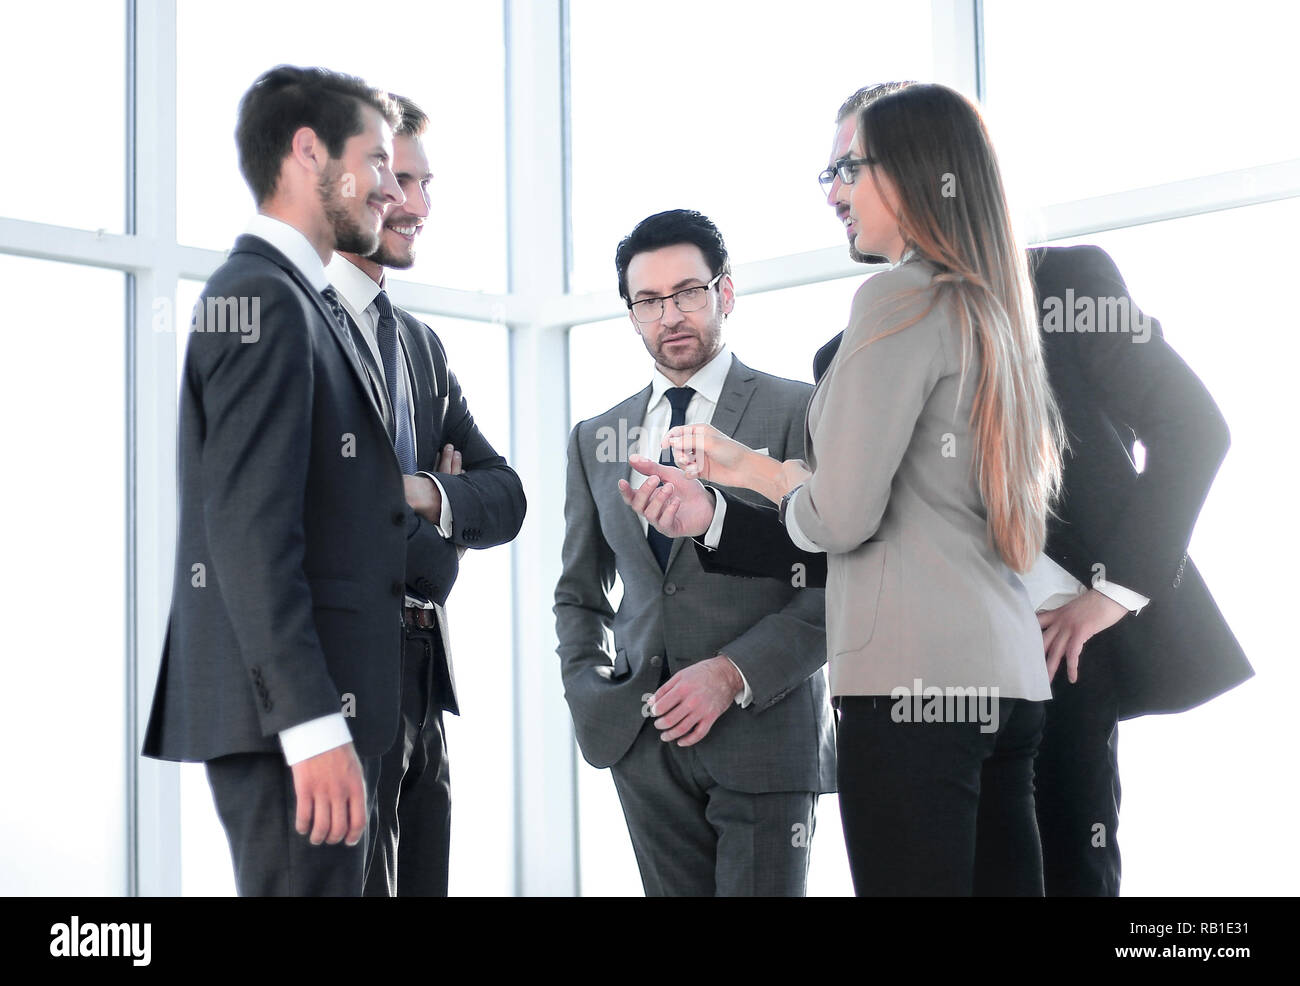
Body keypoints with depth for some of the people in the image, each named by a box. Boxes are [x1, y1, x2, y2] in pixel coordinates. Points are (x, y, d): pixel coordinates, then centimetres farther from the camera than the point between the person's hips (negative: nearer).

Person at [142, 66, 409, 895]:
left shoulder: (296, 300, 20)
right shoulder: (264, 298, -12)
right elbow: (249, 530, -21)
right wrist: (314, 727, -24)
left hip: (317, 709, 10)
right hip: (286, 714, -10)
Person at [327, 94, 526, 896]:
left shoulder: (423, 344, 20)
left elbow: (505, 497, 11)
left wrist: (427, 495, -9)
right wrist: (437, 537, -4)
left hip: (423, 677, 8)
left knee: (423, 881, 11)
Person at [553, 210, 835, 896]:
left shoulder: (799, 413, -2)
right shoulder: (595, 439, 13)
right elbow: (579, 594, 22)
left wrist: (734, 674, -15)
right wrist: (588, 695, 7)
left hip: (764, 730, -4)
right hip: (642, 738, 4)